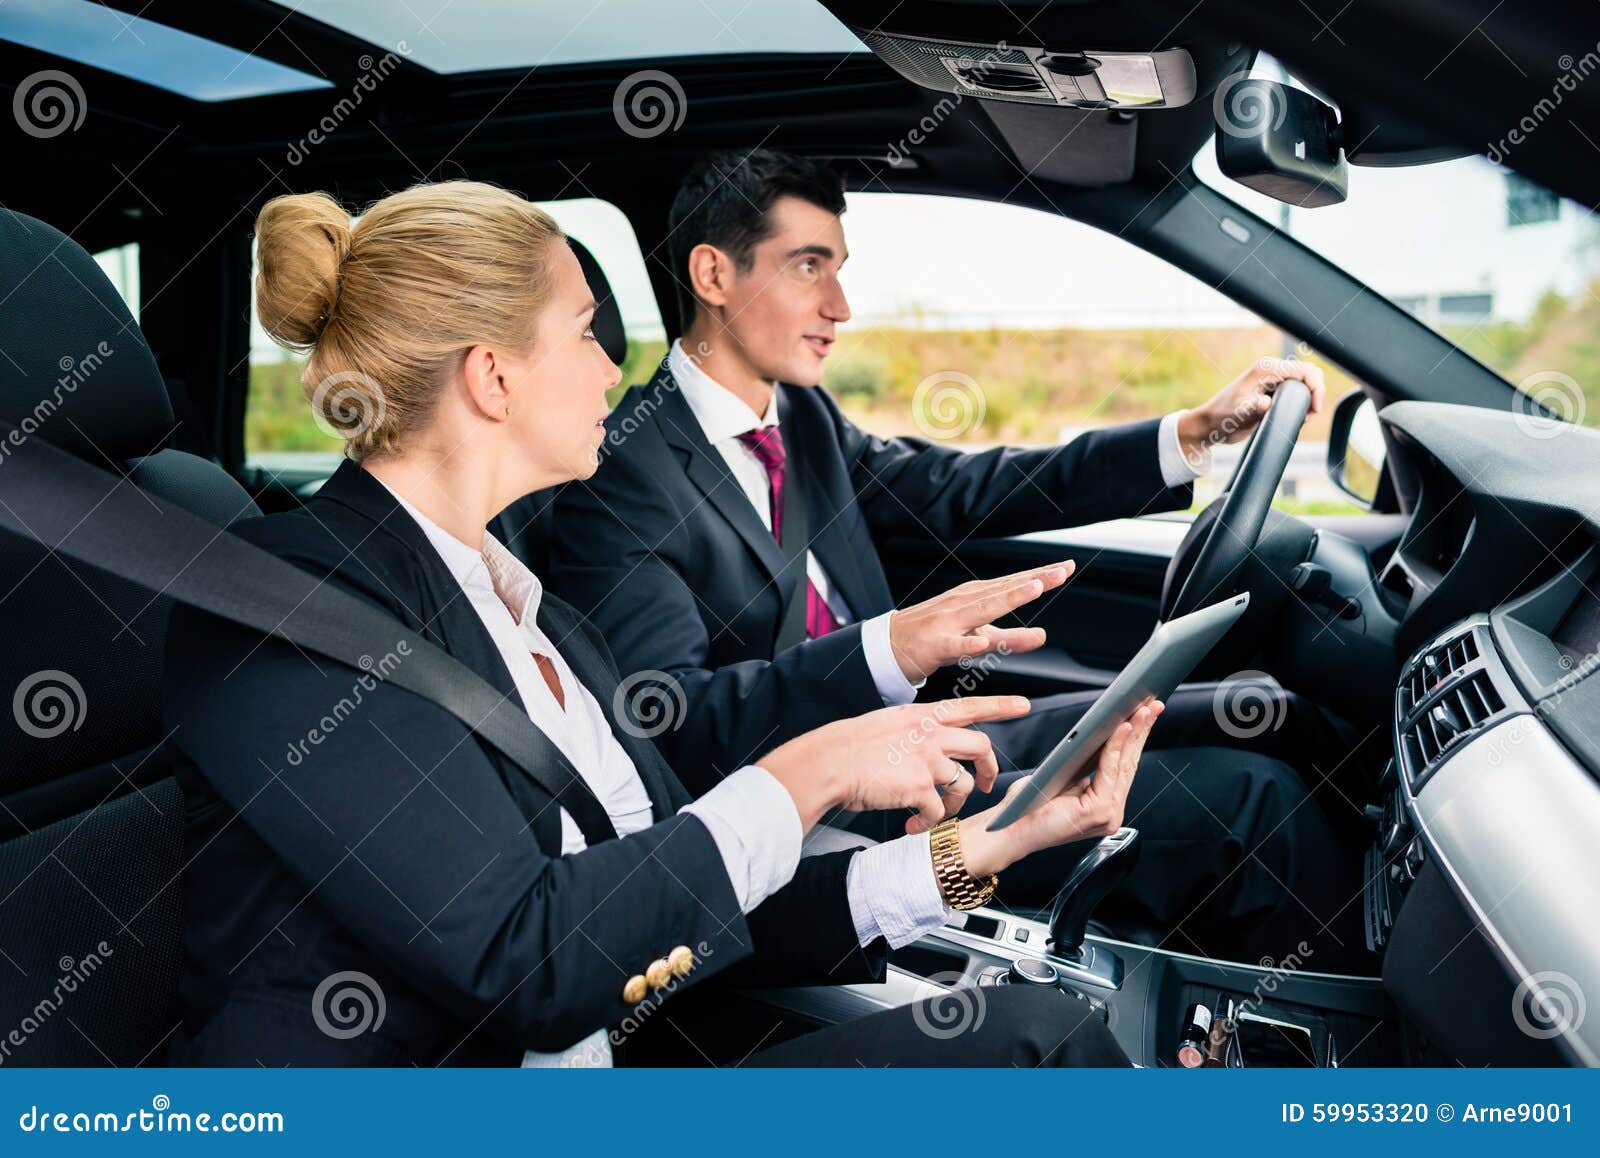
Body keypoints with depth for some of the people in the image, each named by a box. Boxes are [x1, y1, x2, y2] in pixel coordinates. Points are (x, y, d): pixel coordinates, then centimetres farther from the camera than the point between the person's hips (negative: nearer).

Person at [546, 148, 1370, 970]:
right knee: (1253, 805, -15)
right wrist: (890, 648, -40)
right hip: (837, 809, -9)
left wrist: (1198, 432, 4)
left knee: (1267, 723, 5)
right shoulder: (617, 474, -14)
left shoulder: (802, 417, 13)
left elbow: (963, 491, 12)